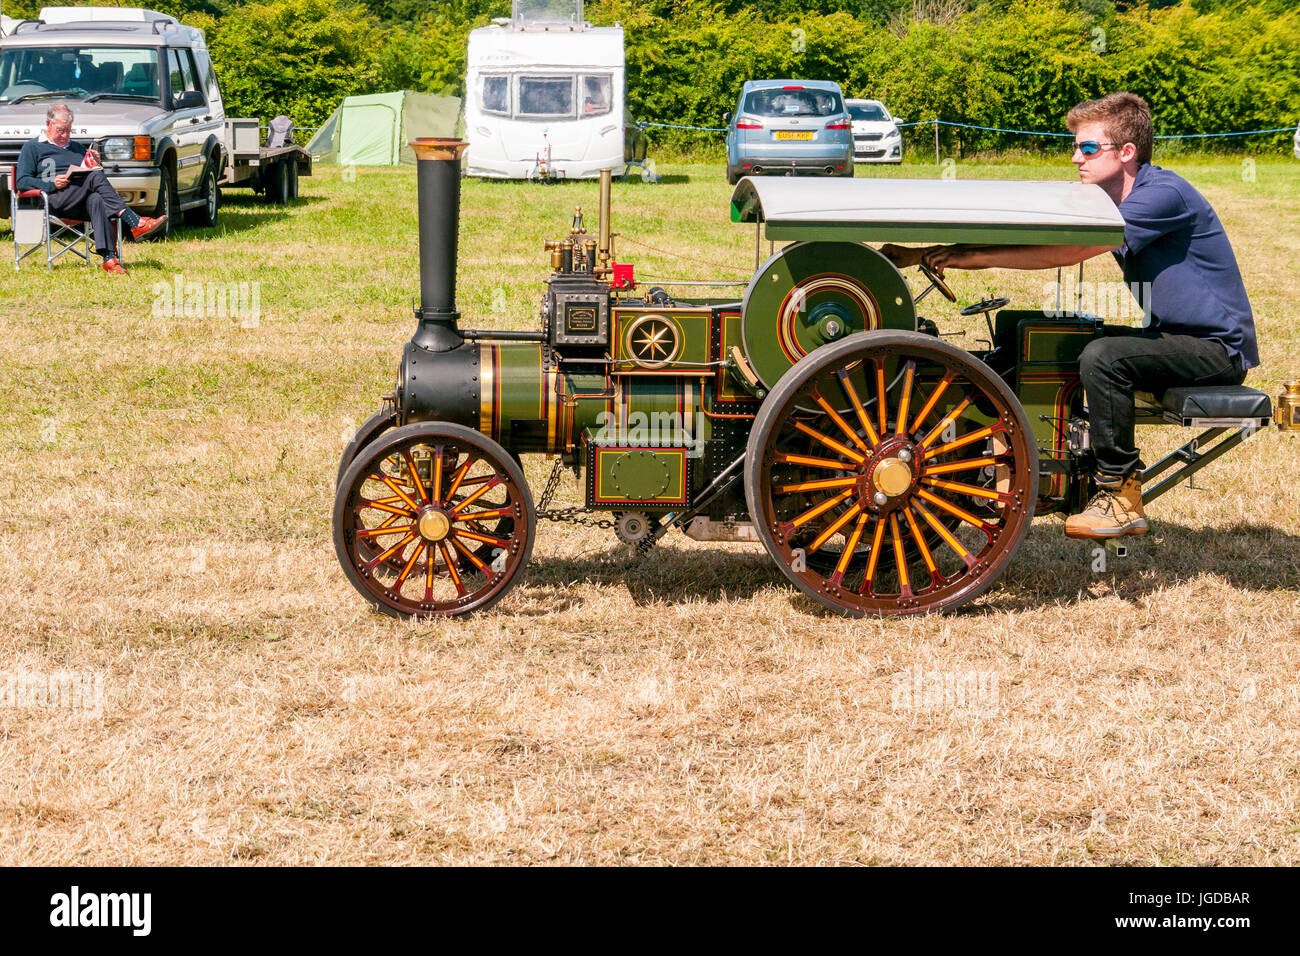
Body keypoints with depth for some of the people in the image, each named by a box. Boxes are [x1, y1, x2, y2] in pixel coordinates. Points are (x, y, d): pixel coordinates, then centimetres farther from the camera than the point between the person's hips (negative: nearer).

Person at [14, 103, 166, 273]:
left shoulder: (77, 148, 33)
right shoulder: (32, 147, 17)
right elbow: (22, 181, 5)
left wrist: (96, 165, 7)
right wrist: (51, 184, -10)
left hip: (81, 205, 4)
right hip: (53, 203, -4)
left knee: (97, 200, -37)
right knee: (95, 176, -30)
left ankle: (109, 258, -52)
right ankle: (136, 224, -41)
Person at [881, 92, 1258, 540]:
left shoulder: (1164, 194, -21)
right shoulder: (1106, 200, 7)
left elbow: (1066, 252, -27)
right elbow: (1033, 241, 3)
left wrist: (974, 256, -24)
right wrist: (920, 255, -5)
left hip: (1220, 347, -10)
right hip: (1177, 338, 10)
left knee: (1102, 356, -29)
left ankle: (1122, 500, -19)